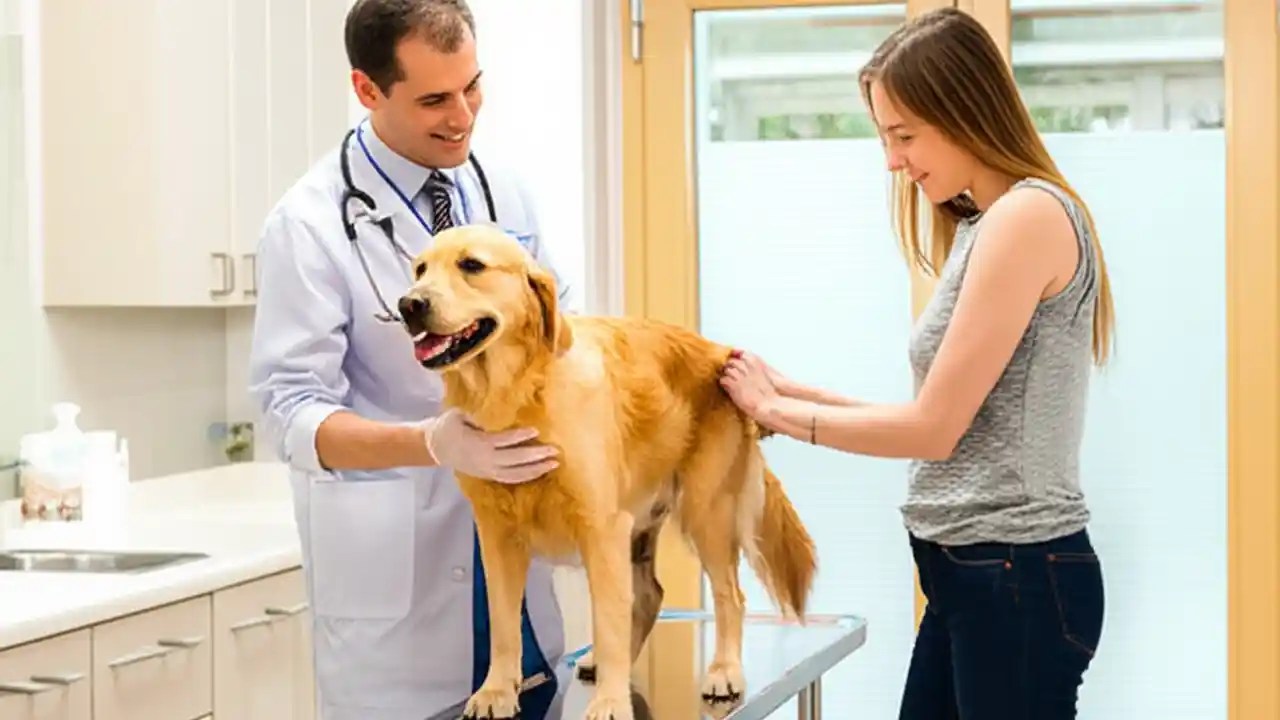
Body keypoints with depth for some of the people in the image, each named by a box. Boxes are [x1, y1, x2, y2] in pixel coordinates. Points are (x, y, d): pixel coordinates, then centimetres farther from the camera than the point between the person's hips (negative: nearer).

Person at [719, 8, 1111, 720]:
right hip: (972, 571, 9)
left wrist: (775, 410, -3)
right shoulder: (979, 227, 17)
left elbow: (934, 428, -15)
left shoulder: (1029, 216, -14)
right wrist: (793, 391, 8)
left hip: (1018, 576, -9)